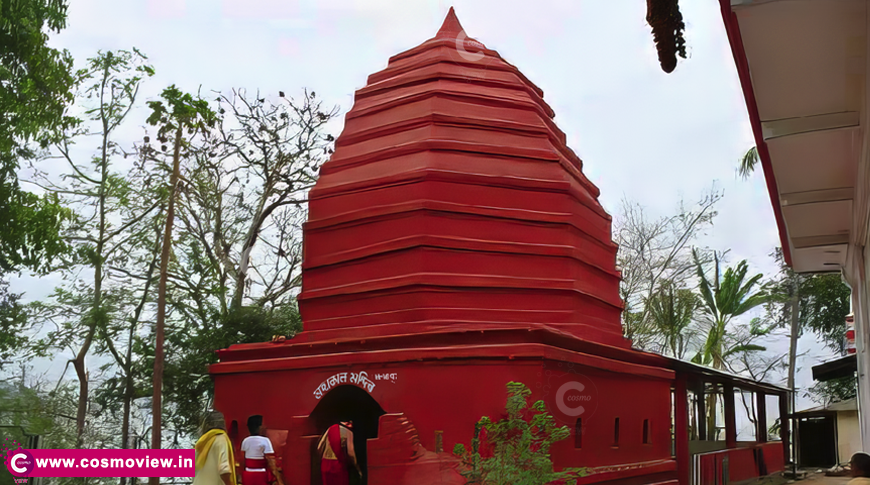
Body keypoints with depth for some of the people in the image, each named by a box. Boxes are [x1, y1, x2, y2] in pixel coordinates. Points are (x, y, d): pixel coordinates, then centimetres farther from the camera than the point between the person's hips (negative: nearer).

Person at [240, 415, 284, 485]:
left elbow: (242, 461, 9)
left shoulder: (245, 441, 5)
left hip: (247, 476, 6)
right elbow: (272, 464, -15)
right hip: (261, 476, -6)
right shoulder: (265, 441, -12)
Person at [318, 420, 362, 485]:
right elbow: (350, 452, -10)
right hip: (339, 465, -5)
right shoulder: (347, 432, -7)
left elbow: (319, 447, 9)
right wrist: (356, 467, 0)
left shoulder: (331, 429, 8)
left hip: (326, 464, 5)